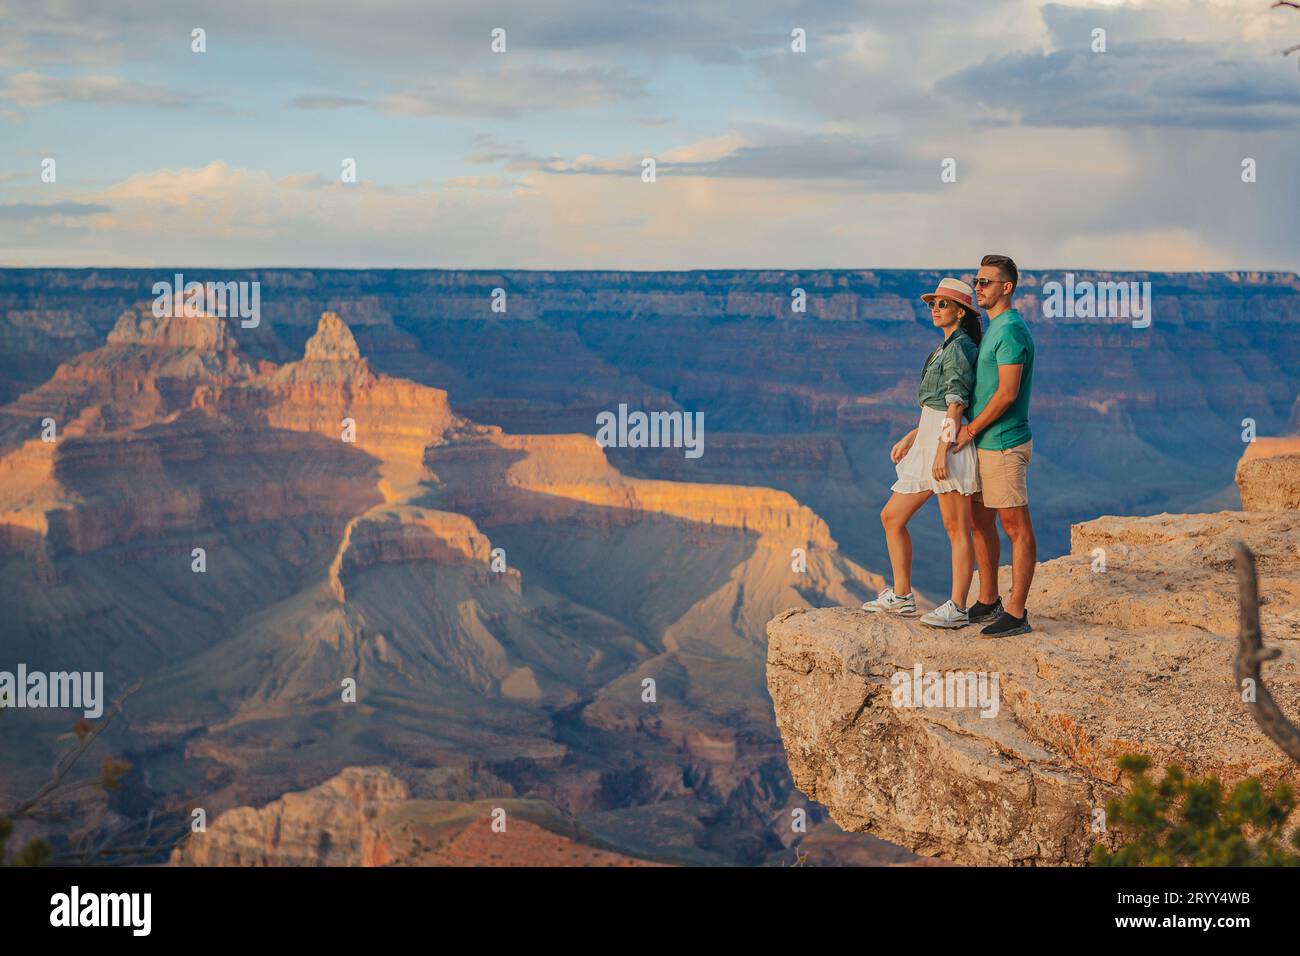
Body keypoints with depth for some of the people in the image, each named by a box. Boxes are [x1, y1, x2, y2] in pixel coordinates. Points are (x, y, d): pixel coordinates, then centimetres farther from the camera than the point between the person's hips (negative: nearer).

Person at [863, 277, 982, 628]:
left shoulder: (961, 347, -9)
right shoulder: (946, 349, 21)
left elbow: (956, 404, -16)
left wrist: (942, 450, -21)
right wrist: (910, 438, 20)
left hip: (950, 441, -11)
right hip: (928, 440, 11)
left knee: (956, 528, -7)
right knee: (891, 517, 11)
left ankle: (957, 607, -5)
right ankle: (901, 596, 18)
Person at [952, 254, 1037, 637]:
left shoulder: (1011, 330, -16)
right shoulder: (993, 329, 16)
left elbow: (1007, 393, -22)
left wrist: (971, 429, -14)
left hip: (1004, 444, -10)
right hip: (984, 444, 10)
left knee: (1017, 529, -5)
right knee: (980, 522, 15)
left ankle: (1016, 613, -1)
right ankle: (988, 602, 25)